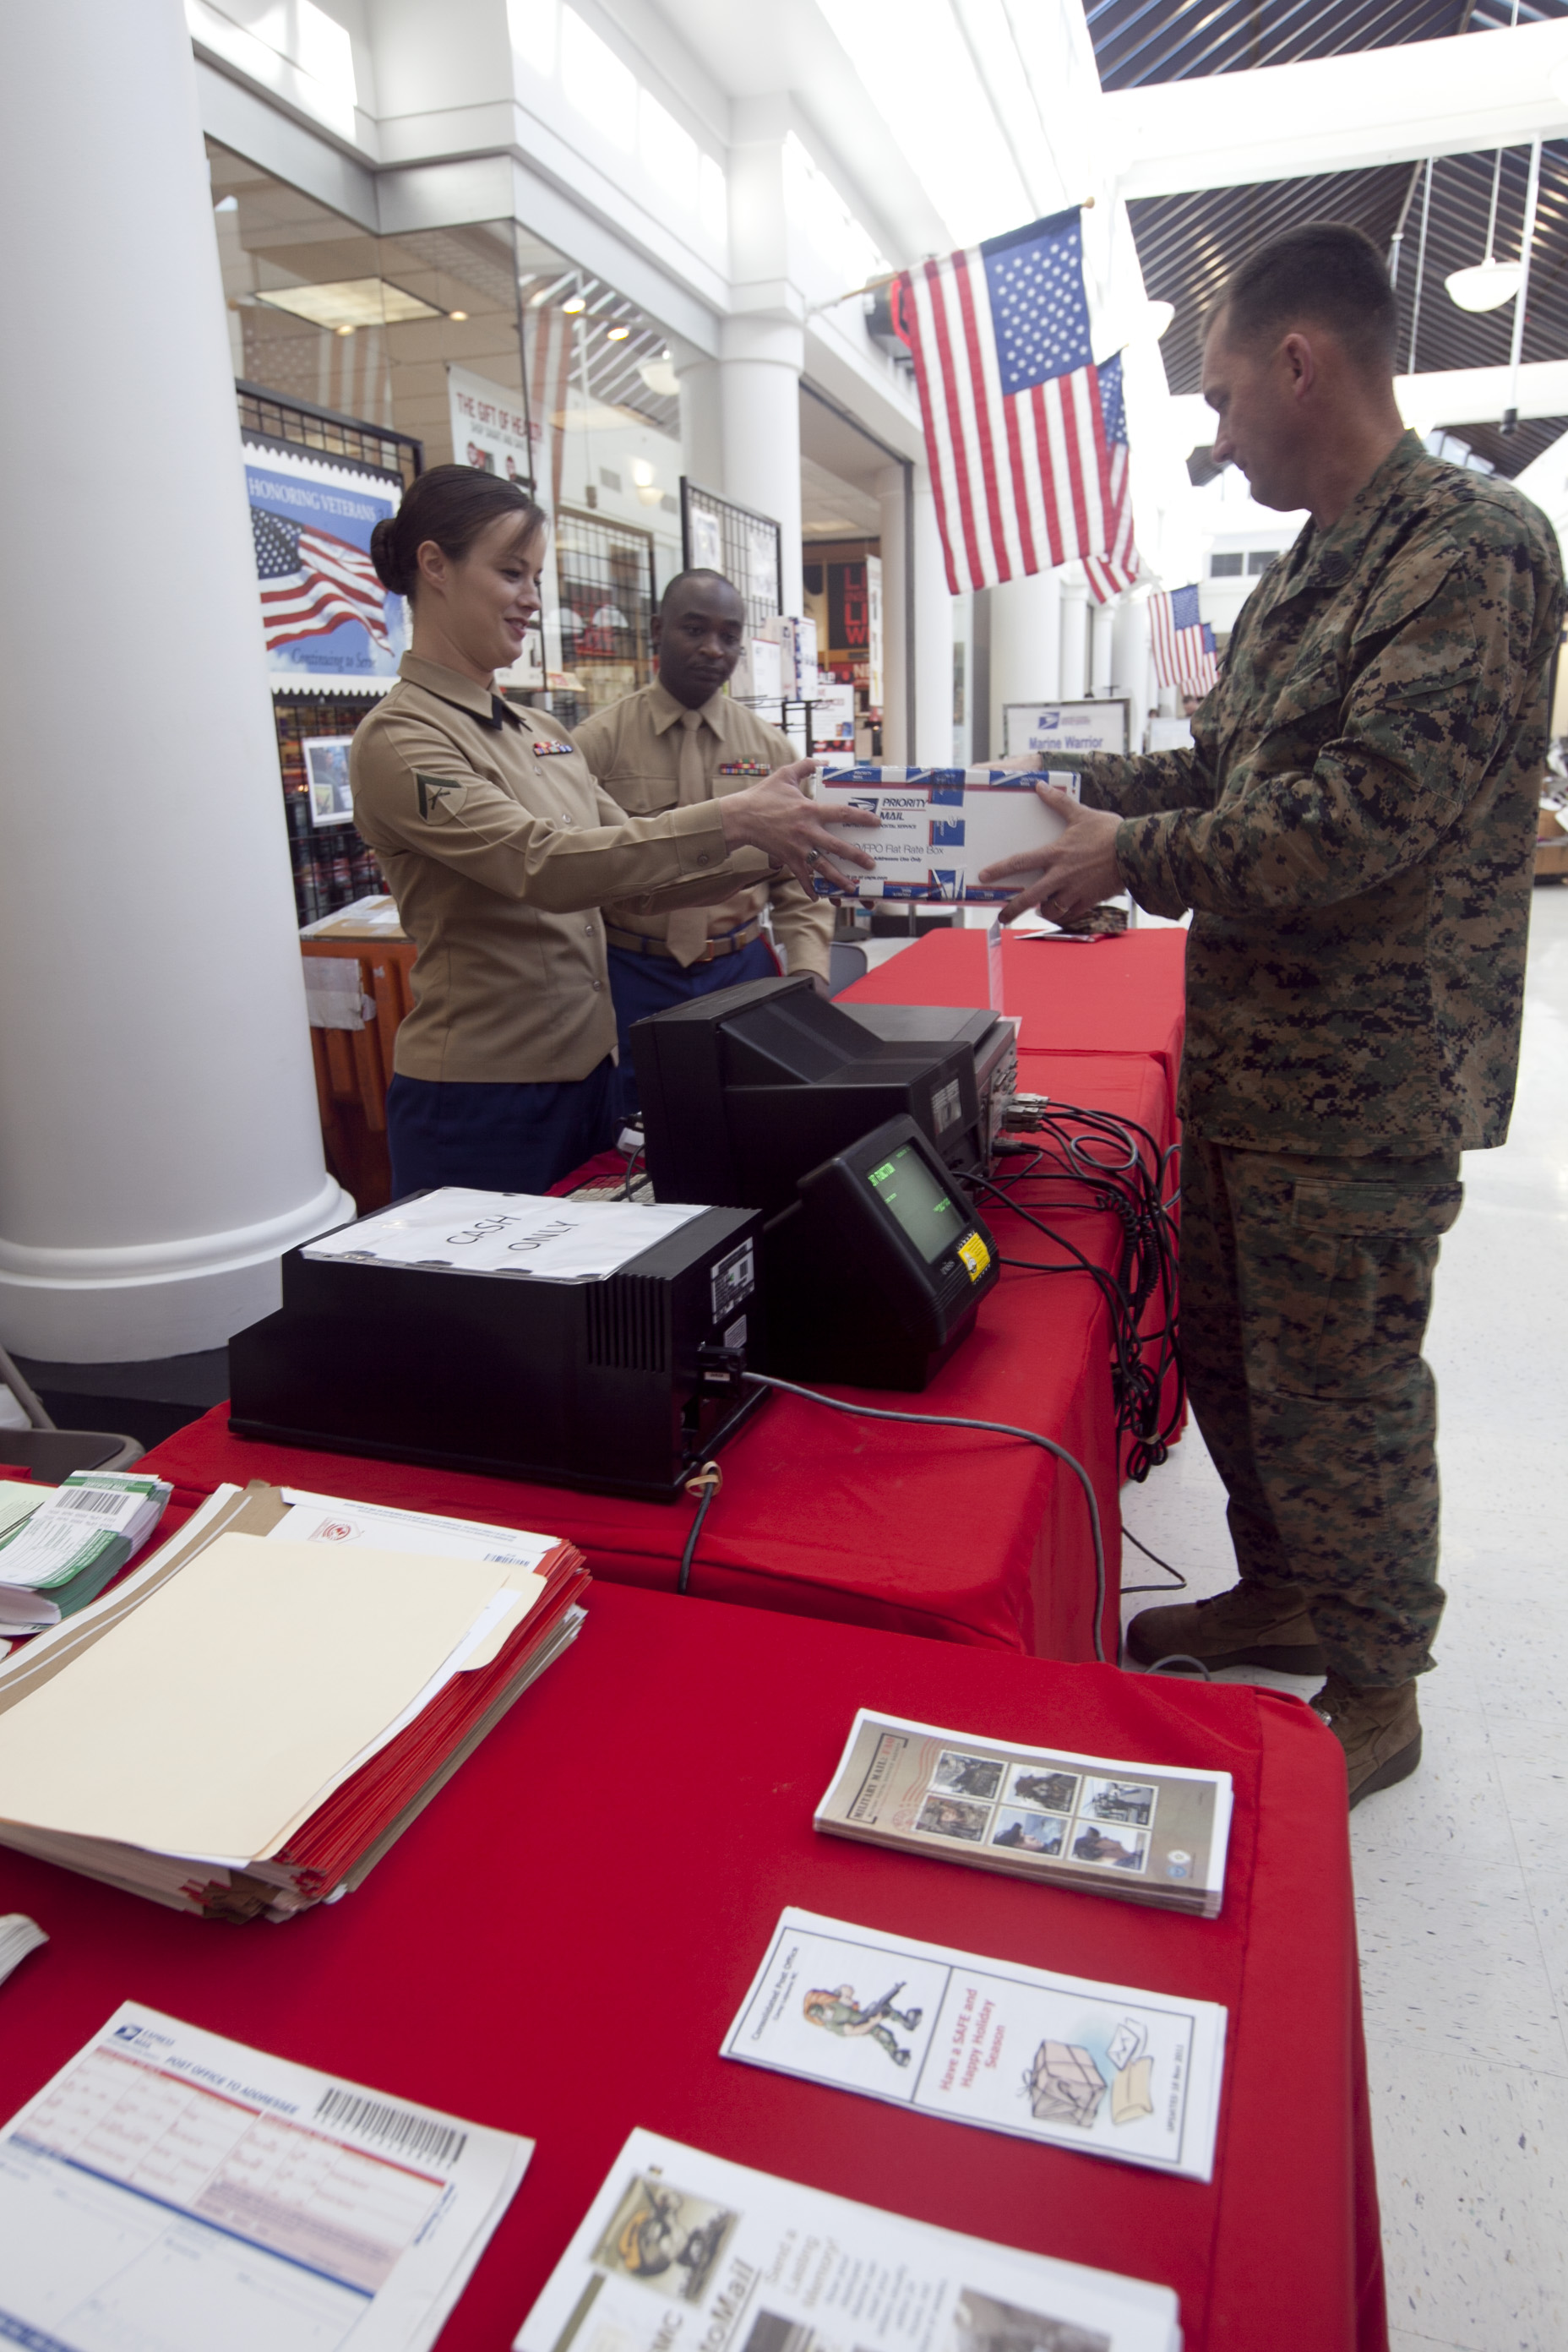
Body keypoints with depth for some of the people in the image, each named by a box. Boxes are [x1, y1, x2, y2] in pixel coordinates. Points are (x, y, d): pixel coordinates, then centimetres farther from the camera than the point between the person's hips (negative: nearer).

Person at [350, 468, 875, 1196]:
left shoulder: (539, 732, 12)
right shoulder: (399, 740, -12)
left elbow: (636, 868, 12)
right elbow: (544, 864, -26)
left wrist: (769, 852, -3)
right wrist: (731, 821, -28)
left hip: (587, 1073, 8)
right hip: (479, 1099, -7)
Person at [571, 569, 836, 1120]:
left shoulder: (770, 747, 7)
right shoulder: (597, 742, -1)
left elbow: (799, 881, 7)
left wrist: (809, 971, -8)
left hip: (742, 971, 2)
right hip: (633, 977, -2)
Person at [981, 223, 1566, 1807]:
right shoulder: (1305, 572, 15)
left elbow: (1357, 820, -26)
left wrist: (1132, 860, -17)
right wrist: (1077, 790, 11)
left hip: (1361, 1081, -9)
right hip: (1243, 1055, 9)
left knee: (1338, 1386, 4)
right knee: (1224, 1346, 19)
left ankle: (1373, 1693, 26)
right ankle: (1279, 1594, 40)